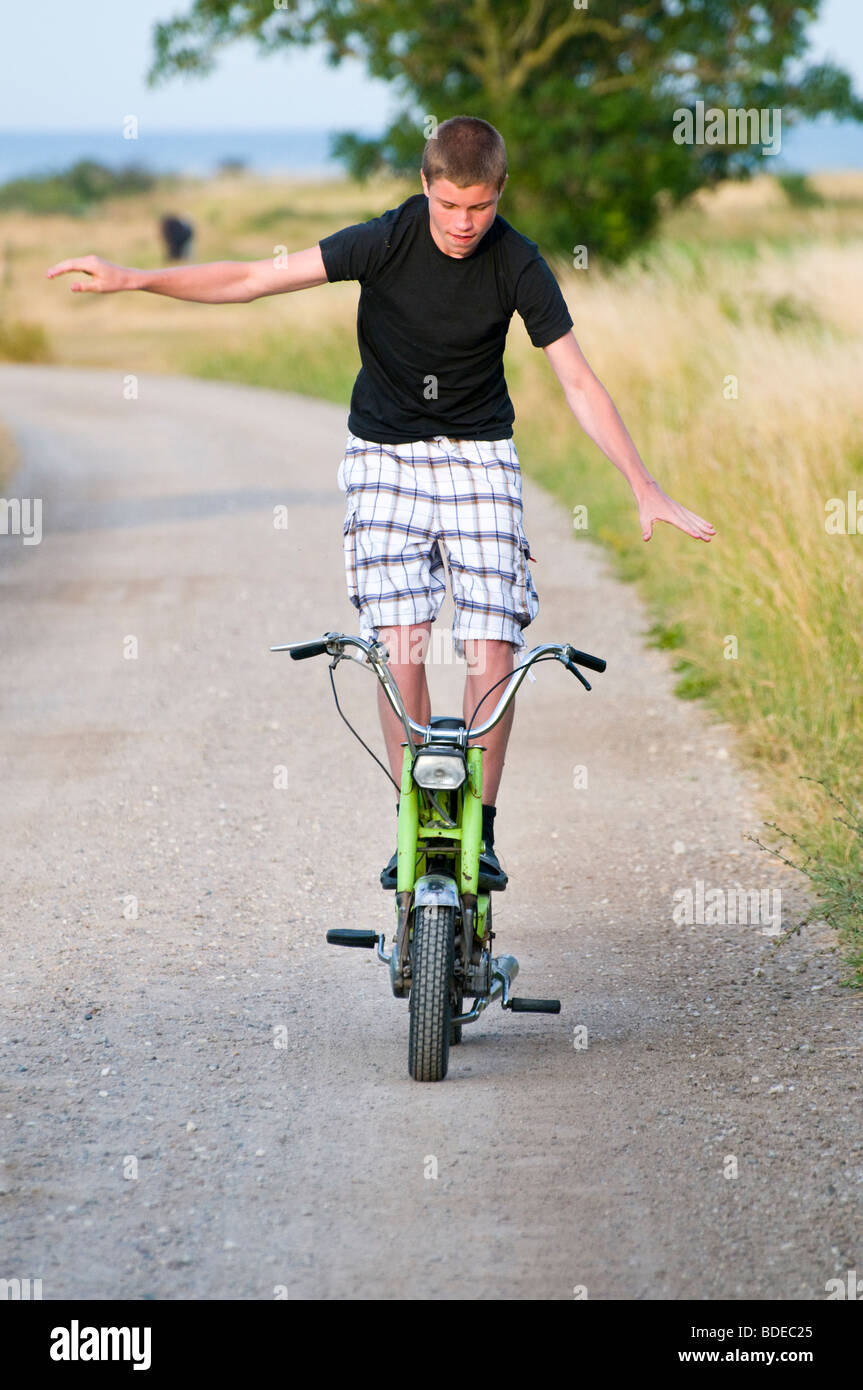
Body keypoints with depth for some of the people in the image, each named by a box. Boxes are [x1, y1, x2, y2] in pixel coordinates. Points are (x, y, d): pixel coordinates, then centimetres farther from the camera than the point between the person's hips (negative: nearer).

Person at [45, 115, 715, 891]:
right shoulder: (386, 243, -16)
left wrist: (645, 490, -10)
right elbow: (254, 279, -17)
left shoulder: (516, 265, -12)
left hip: (478, 455, 1)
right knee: (401, 647, -13)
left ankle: (478, 828, 4)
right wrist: (133, 280, -27)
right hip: (385, 454, 0)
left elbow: (578, 382, -7)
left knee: (492, 651, -11)